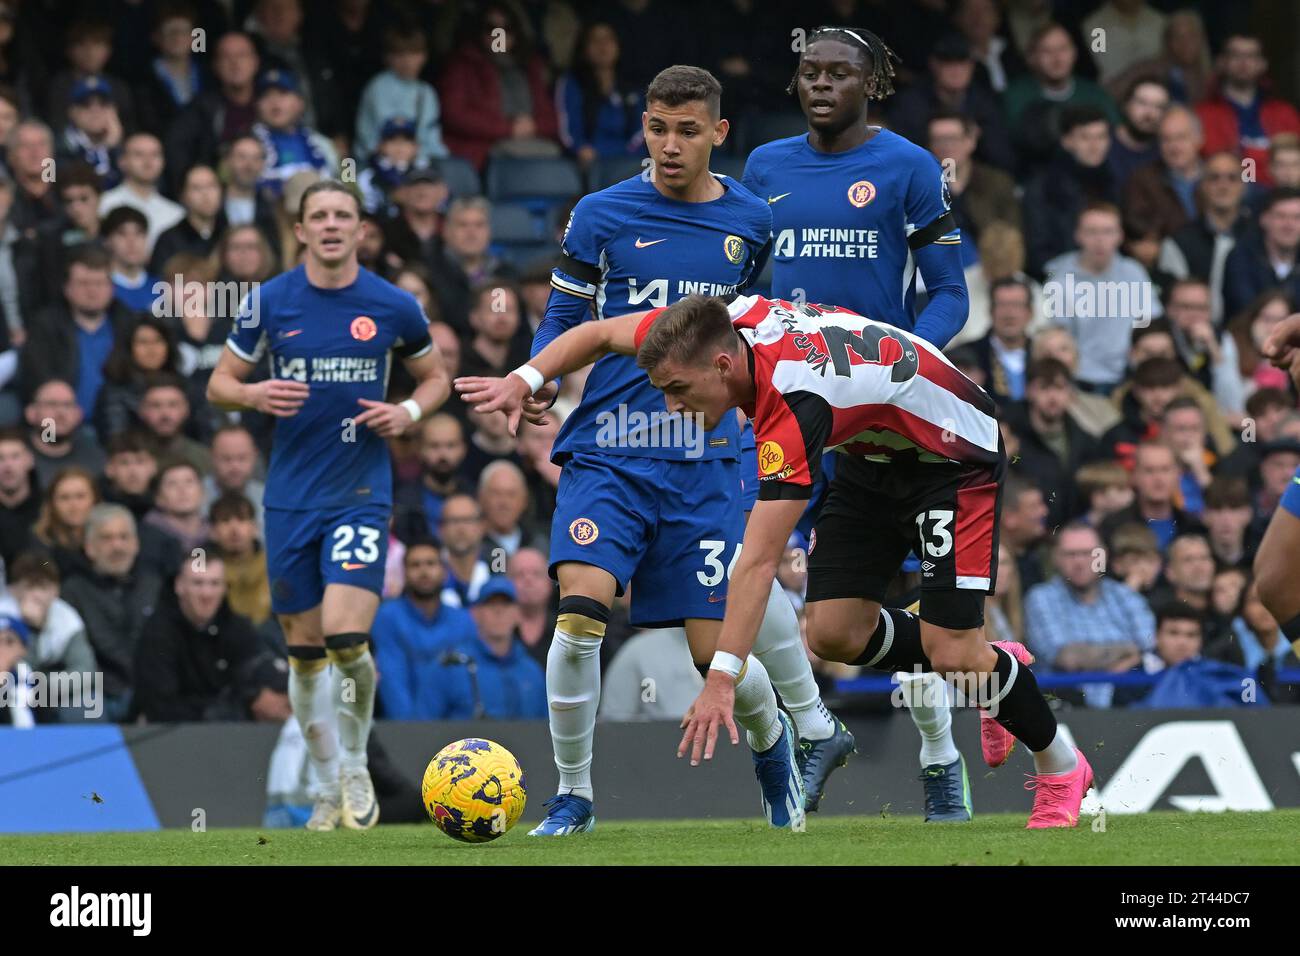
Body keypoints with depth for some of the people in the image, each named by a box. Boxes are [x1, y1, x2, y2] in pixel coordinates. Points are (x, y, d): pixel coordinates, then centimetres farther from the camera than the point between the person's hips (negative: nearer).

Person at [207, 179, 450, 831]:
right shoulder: (269, 302, 1)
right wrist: (255, 395, -14)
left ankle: (356, 765, 6)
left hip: (361, 492, -2)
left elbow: (434, 376, 15)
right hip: (290, 497, 2)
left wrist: (409, 411, -6)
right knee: (305, 650, 5)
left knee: (346, 636, -17)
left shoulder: (393, 307, 0)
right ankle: (329, 787, 20)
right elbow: (219, 385, 8)